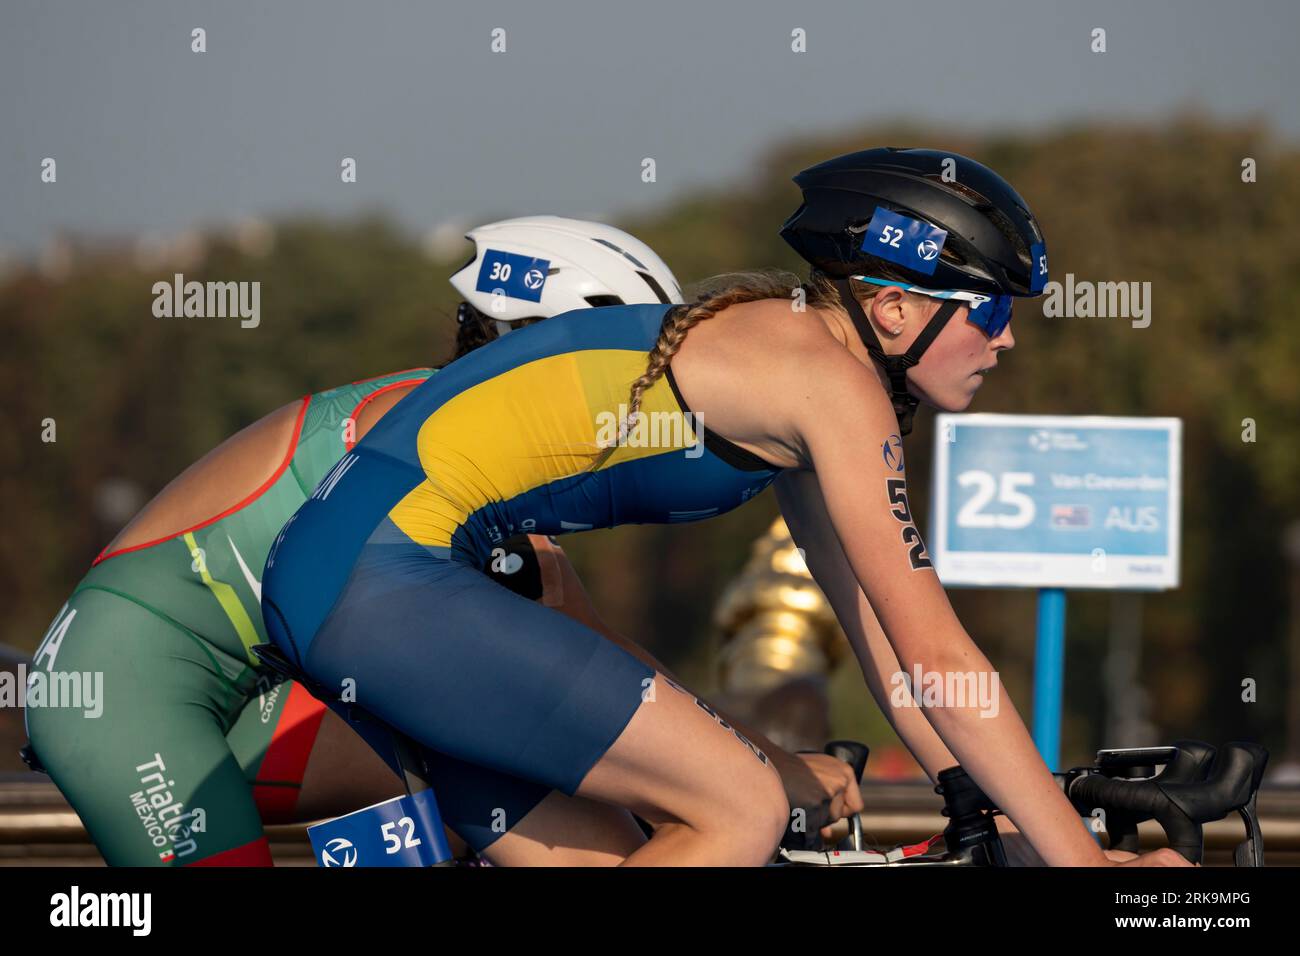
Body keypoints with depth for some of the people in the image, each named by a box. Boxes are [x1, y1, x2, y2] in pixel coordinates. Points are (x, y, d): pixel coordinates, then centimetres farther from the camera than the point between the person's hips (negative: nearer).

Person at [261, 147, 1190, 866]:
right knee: (742, 809, -10)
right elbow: (936, 657, -13)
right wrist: (1084, 861, -12)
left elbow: (880, 636, 21)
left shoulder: (787, 354, 17)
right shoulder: (833, 381, -11)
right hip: (385, 576, -10)